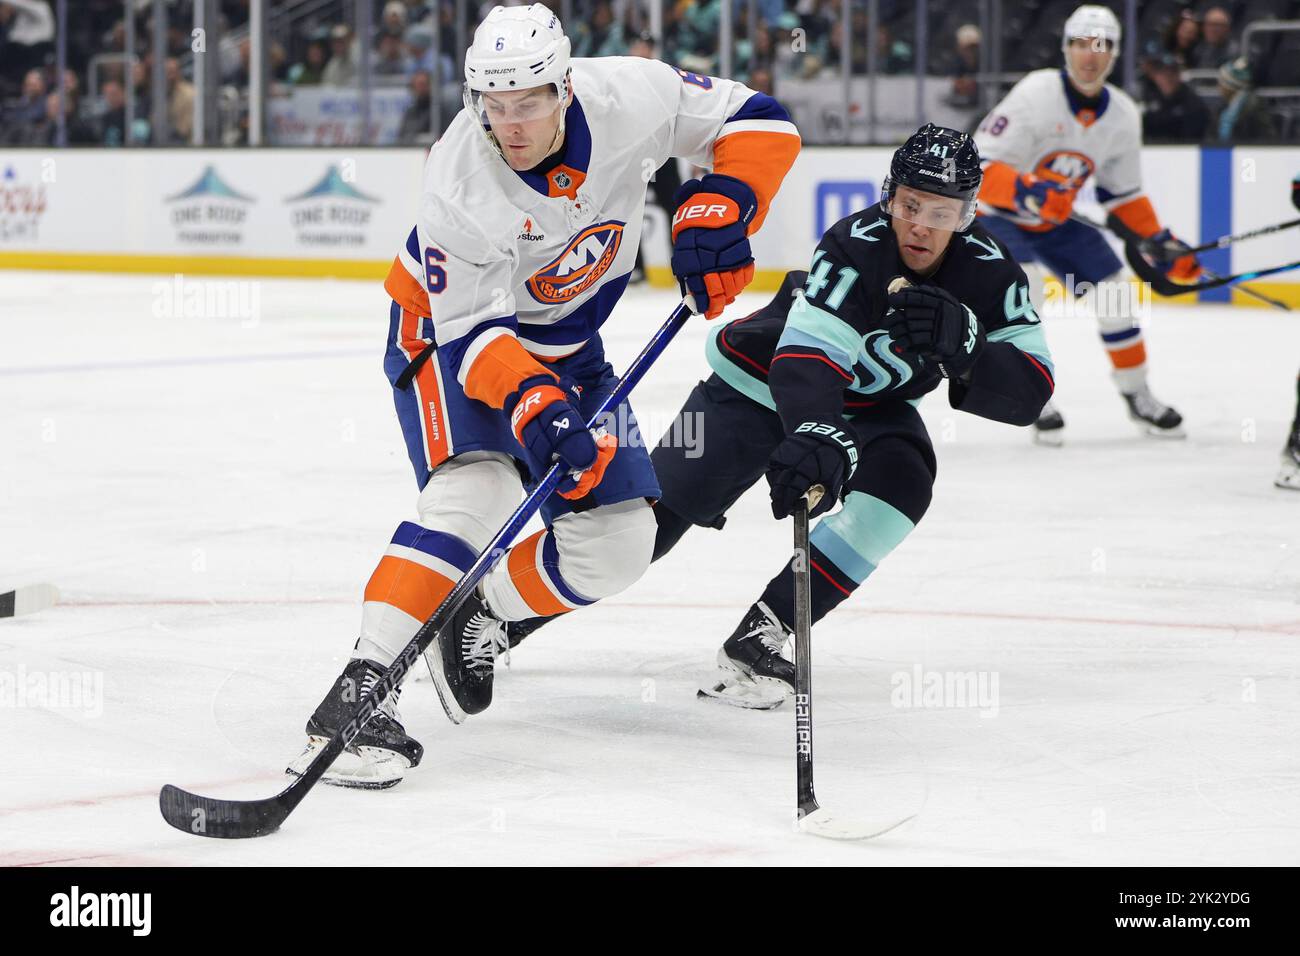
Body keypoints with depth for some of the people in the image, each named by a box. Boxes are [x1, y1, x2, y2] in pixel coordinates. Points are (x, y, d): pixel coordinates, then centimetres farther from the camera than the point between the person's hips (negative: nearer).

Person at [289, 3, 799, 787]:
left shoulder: (628, 98, -25)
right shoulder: (459, 186, -32)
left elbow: (759, 121, -14)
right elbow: (470, 332, -28)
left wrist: (715, 211, -30)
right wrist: (529, 402, -45)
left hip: (565, 346, 5)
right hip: (448, 330, -5)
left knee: (616, 544, -2)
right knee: (474, 491, -31)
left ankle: (477, 616, 17)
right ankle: (360, 693, -37)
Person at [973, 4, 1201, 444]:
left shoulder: (1123, 116, -7)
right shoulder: (1035, 94, -26)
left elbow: (1123, 194, 7)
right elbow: (979, 168, -31)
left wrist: (1161, 243, -1)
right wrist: (1027, 191, -47)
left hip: (1059, 220, 6)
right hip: (999, 216, -6)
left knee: (1113, 294, 0)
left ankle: (1138, 397, 19)